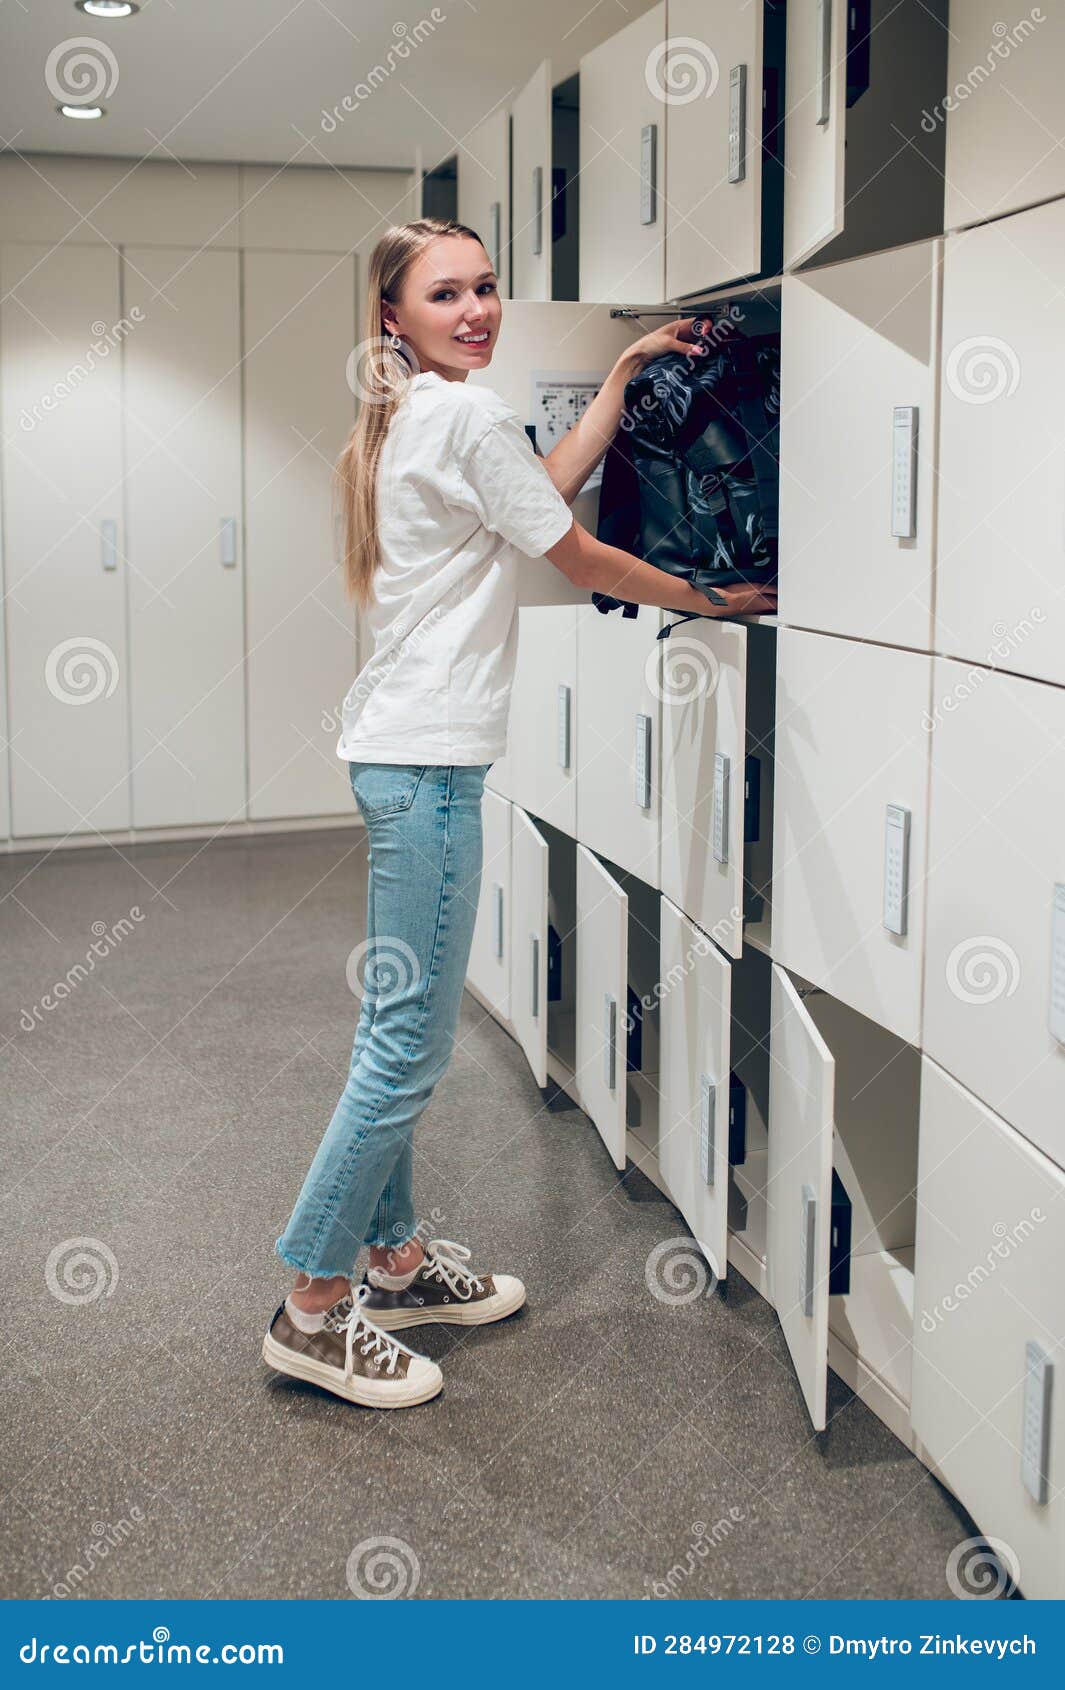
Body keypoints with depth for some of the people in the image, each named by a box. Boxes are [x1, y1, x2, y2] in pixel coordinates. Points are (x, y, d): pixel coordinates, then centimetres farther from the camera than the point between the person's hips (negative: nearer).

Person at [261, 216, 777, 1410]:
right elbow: (579, 558, -4)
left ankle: (395, 1263, 27)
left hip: (399, 752, 11)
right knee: (409, 1045, -6)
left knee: (398, 1031, 15)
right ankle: (311, 1311, 3)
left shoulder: (410, 418, 18)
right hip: (429, 760, -11)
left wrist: (623, 375, 26)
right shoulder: (469, 417, -11)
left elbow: (548, 486, 24)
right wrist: (713, 600, 8)